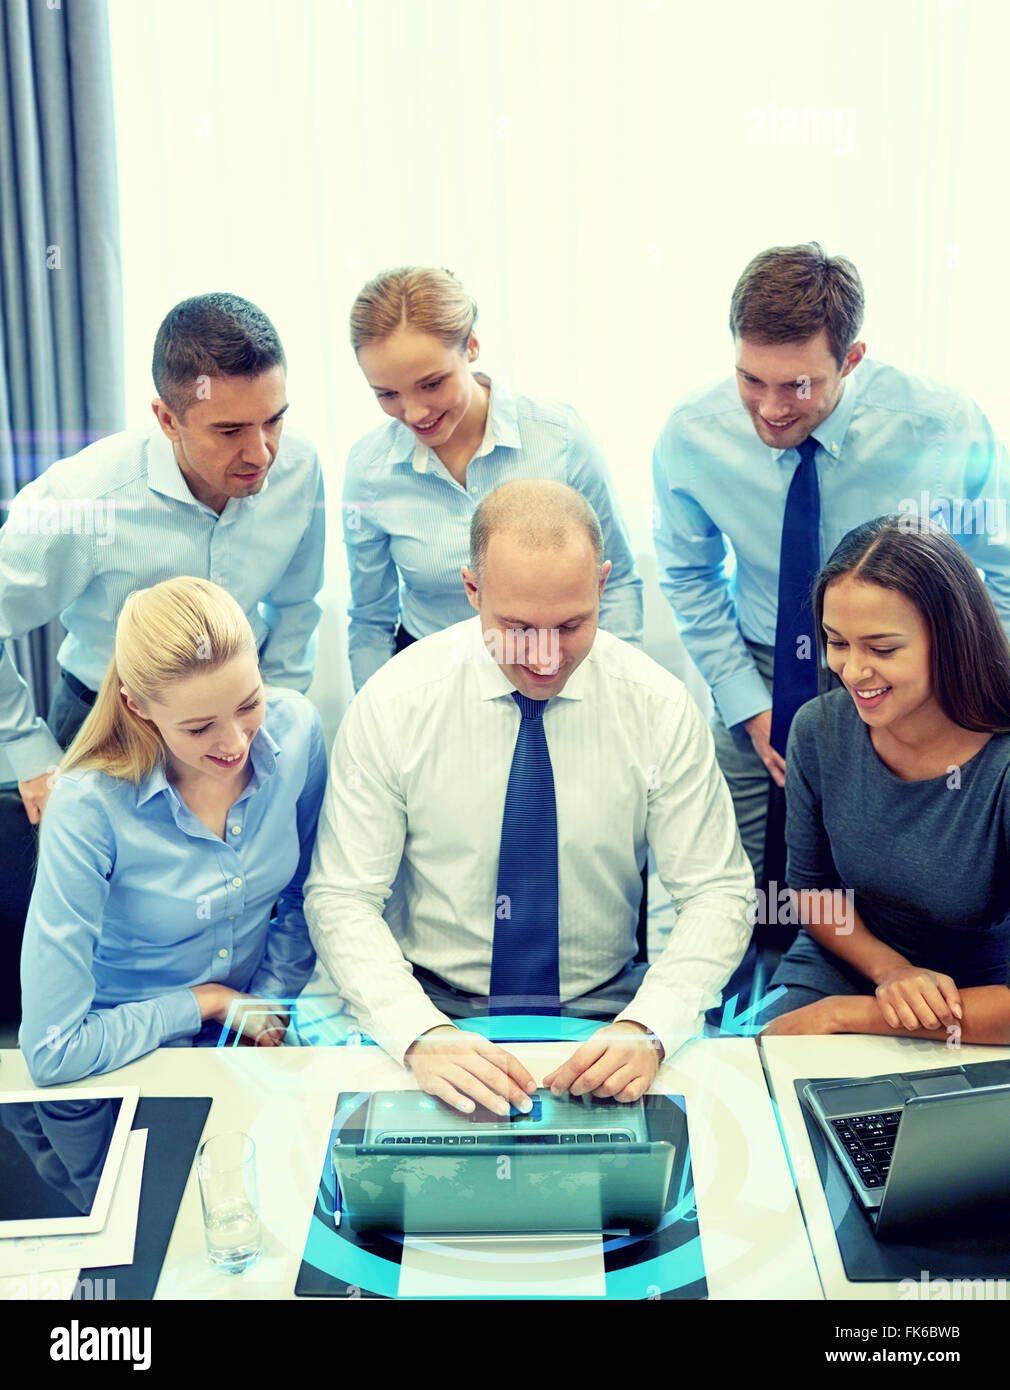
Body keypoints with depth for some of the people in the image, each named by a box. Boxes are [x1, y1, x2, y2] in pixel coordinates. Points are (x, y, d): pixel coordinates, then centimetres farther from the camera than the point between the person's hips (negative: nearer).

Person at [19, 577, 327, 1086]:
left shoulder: (294, 728, -12)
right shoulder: (87, 808, -26)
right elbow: (52, 1053, -23)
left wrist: (267, 1002, -2)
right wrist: (207, 1001, -13)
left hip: (252, 1042, 4)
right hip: (127, 1065, -3)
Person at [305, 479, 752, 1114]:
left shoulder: (659, 705, -8)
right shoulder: (394, 703, -11)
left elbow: (718, 894, -6)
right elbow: (341, 900, -10)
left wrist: (646, 1028, -24)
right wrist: (423, 1034, -26)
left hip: (604, 1010, 2)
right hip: (436, 1008, -2)